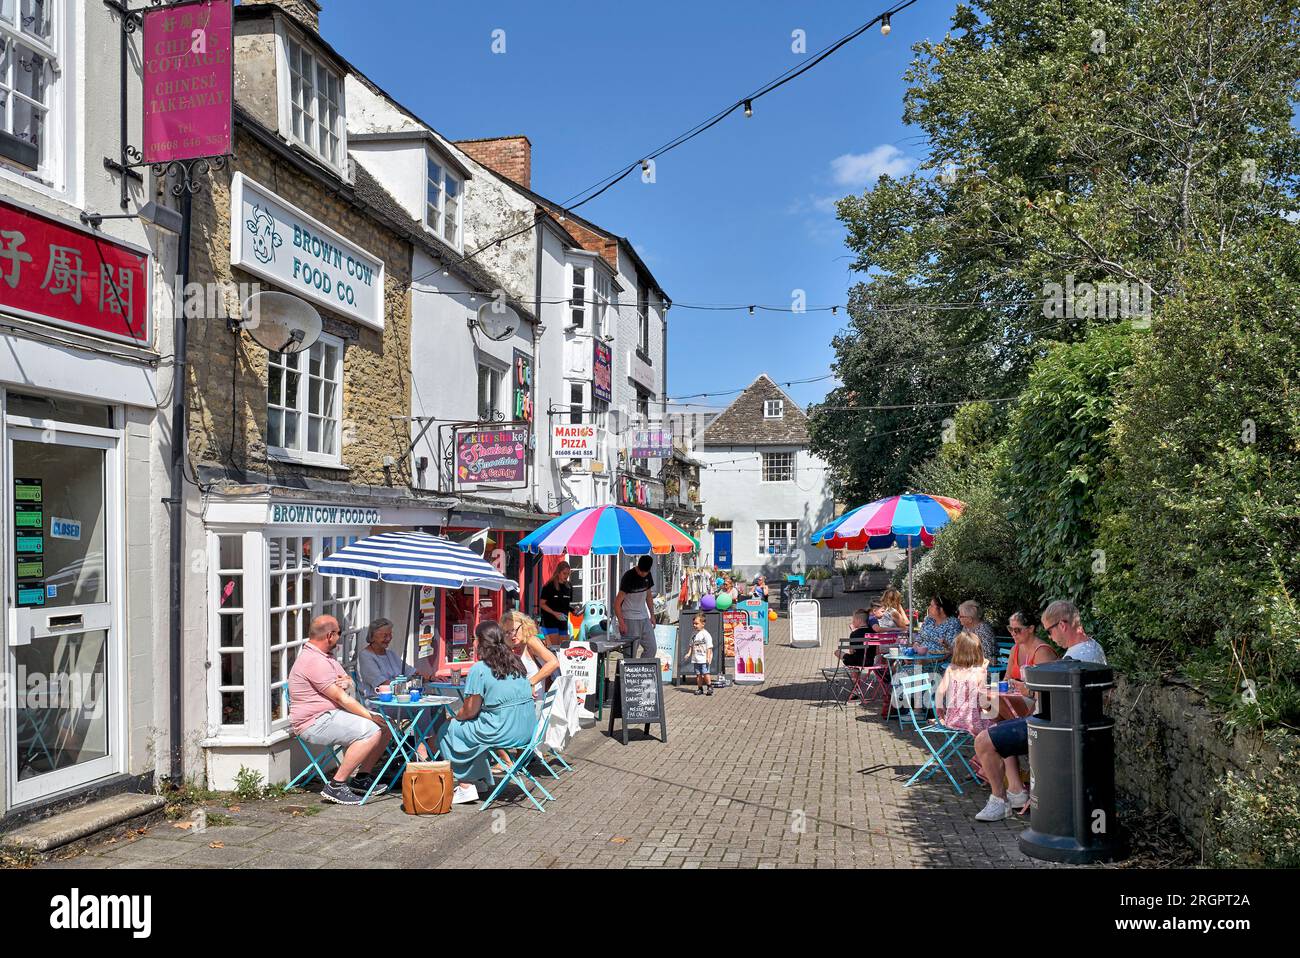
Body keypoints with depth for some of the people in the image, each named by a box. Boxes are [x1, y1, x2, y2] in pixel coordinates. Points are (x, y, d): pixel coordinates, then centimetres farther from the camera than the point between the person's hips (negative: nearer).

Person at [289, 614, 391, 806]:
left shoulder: (325, 656, 16)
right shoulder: (314, 661, -20)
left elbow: (346, 686, 19)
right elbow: (340, 698, -22)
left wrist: (347, 682, -7)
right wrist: (370, 716, -18)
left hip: (333, 714, 11)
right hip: (315, 722, -11)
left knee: (386, 726, 4)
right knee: (371, 731, -29)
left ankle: (361, 778, 10)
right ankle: (336, 786, -23)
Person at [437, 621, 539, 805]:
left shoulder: (479, 669, -13)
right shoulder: (516, 662, 9)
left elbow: (470, 711, -10)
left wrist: (456, 717, 15)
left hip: (503, 732, -8)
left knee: (448, 731, 12)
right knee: (472, 727, 30)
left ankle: (465, 787, 11)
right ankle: (480, 778, 31)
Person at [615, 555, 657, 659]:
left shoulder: (648, 576, 4)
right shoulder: (628, 577, -17)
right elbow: (617, 602, -18)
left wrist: (652, 615, 16)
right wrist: (621, 623, -22)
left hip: (644, 618, 7)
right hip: (630, 619, -7)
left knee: (651, 648, 5)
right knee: (631, 652, -6)